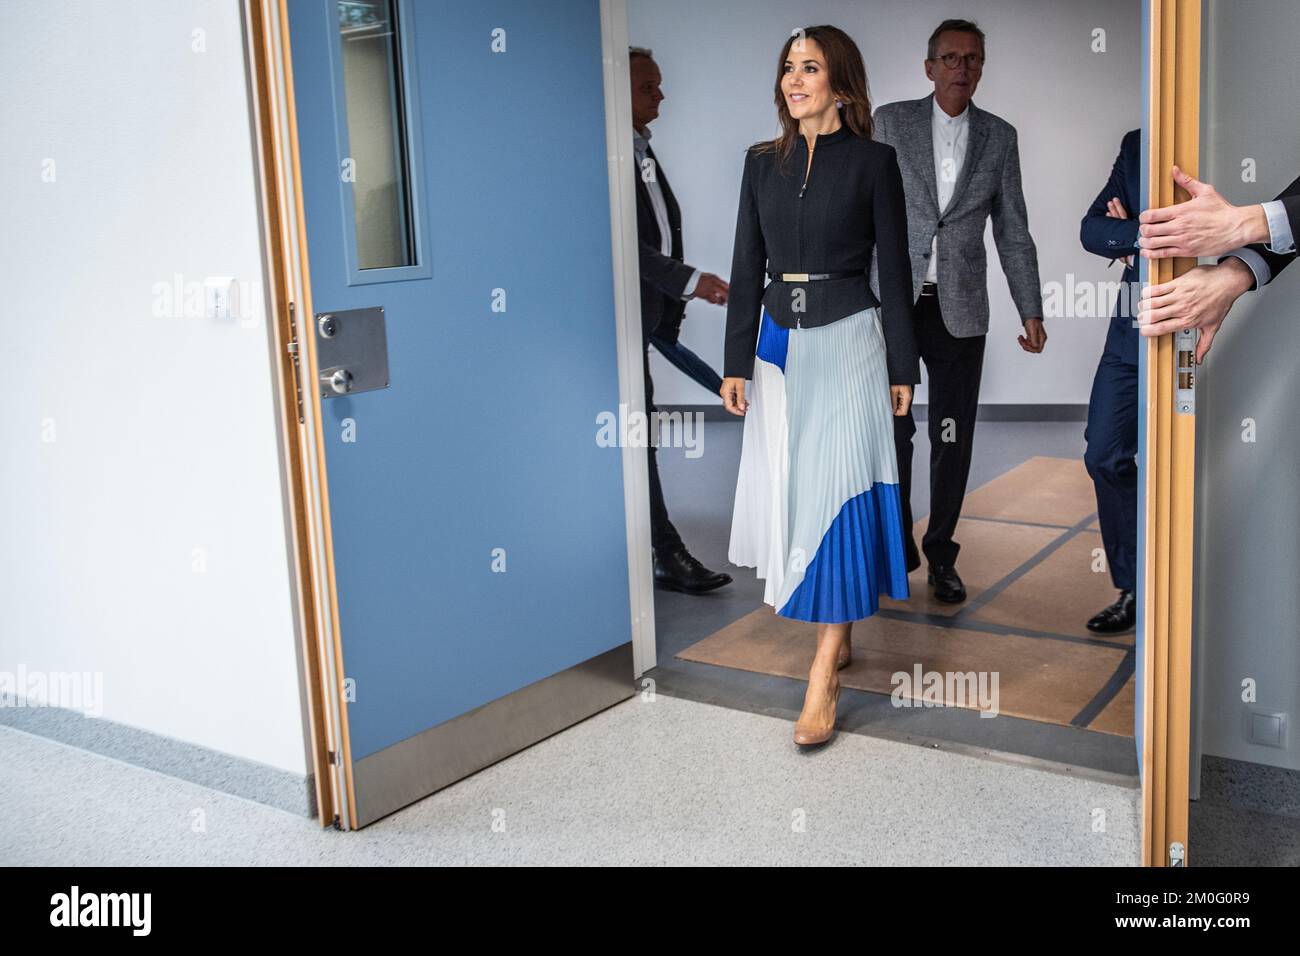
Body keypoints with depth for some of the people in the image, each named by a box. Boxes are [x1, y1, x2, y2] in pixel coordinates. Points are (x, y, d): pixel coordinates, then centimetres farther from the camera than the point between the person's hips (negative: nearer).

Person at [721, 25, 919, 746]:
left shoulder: (873, 162, -1)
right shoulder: (762, 163, 9)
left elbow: (896, 271, -1)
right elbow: (747, 269, 9)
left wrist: (902, 368, -2)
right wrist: (737, 363, 4)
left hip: (848, 342, -4)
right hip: (780, 346, 5)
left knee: (836, 495, -7)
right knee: (790, 492, 7)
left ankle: (822, 679, -5)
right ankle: (840, 636, 25)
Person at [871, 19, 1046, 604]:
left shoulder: (1000, 137, 8)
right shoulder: (890, 122, 3)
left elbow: (1013, 232, 9)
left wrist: (1031, 311, 4)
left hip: (960, 311, 1)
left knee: (954, 439, 4)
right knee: (892, 433, 4)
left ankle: (940, 555, 18)